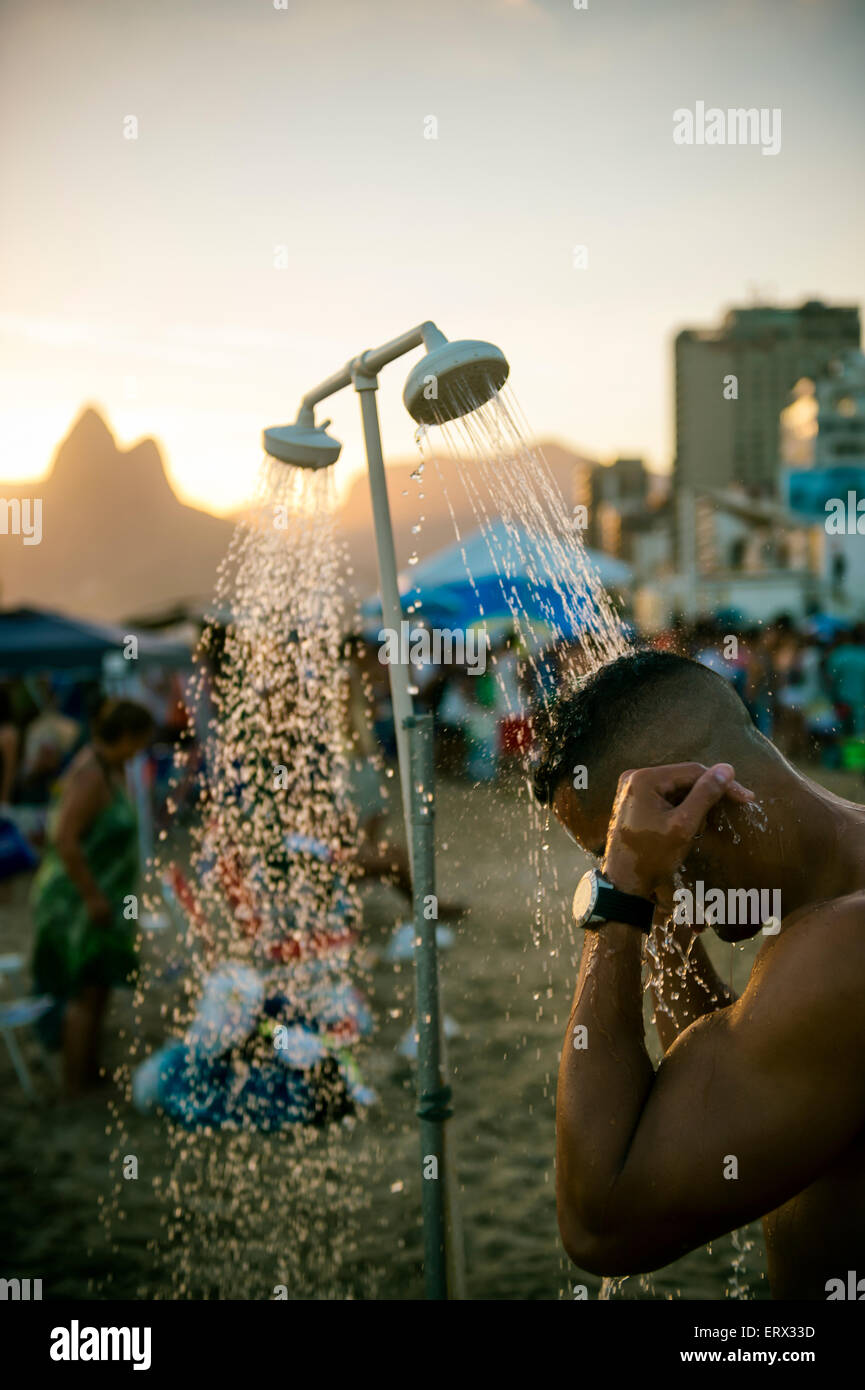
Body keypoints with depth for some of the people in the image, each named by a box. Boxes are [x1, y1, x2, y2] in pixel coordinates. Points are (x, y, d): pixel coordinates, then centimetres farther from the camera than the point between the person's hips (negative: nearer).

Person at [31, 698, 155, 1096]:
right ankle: (77, 1086, 8)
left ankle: (90, 1071, 32)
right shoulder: (91, 775, -24)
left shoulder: (109, 766, 6)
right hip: (78, 900, -10)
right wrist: (93, 896, -24)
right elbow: (65, 842, -29)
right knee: (85, 992, -1)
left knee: (97, 989, 19)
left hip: (99, 896, 10)